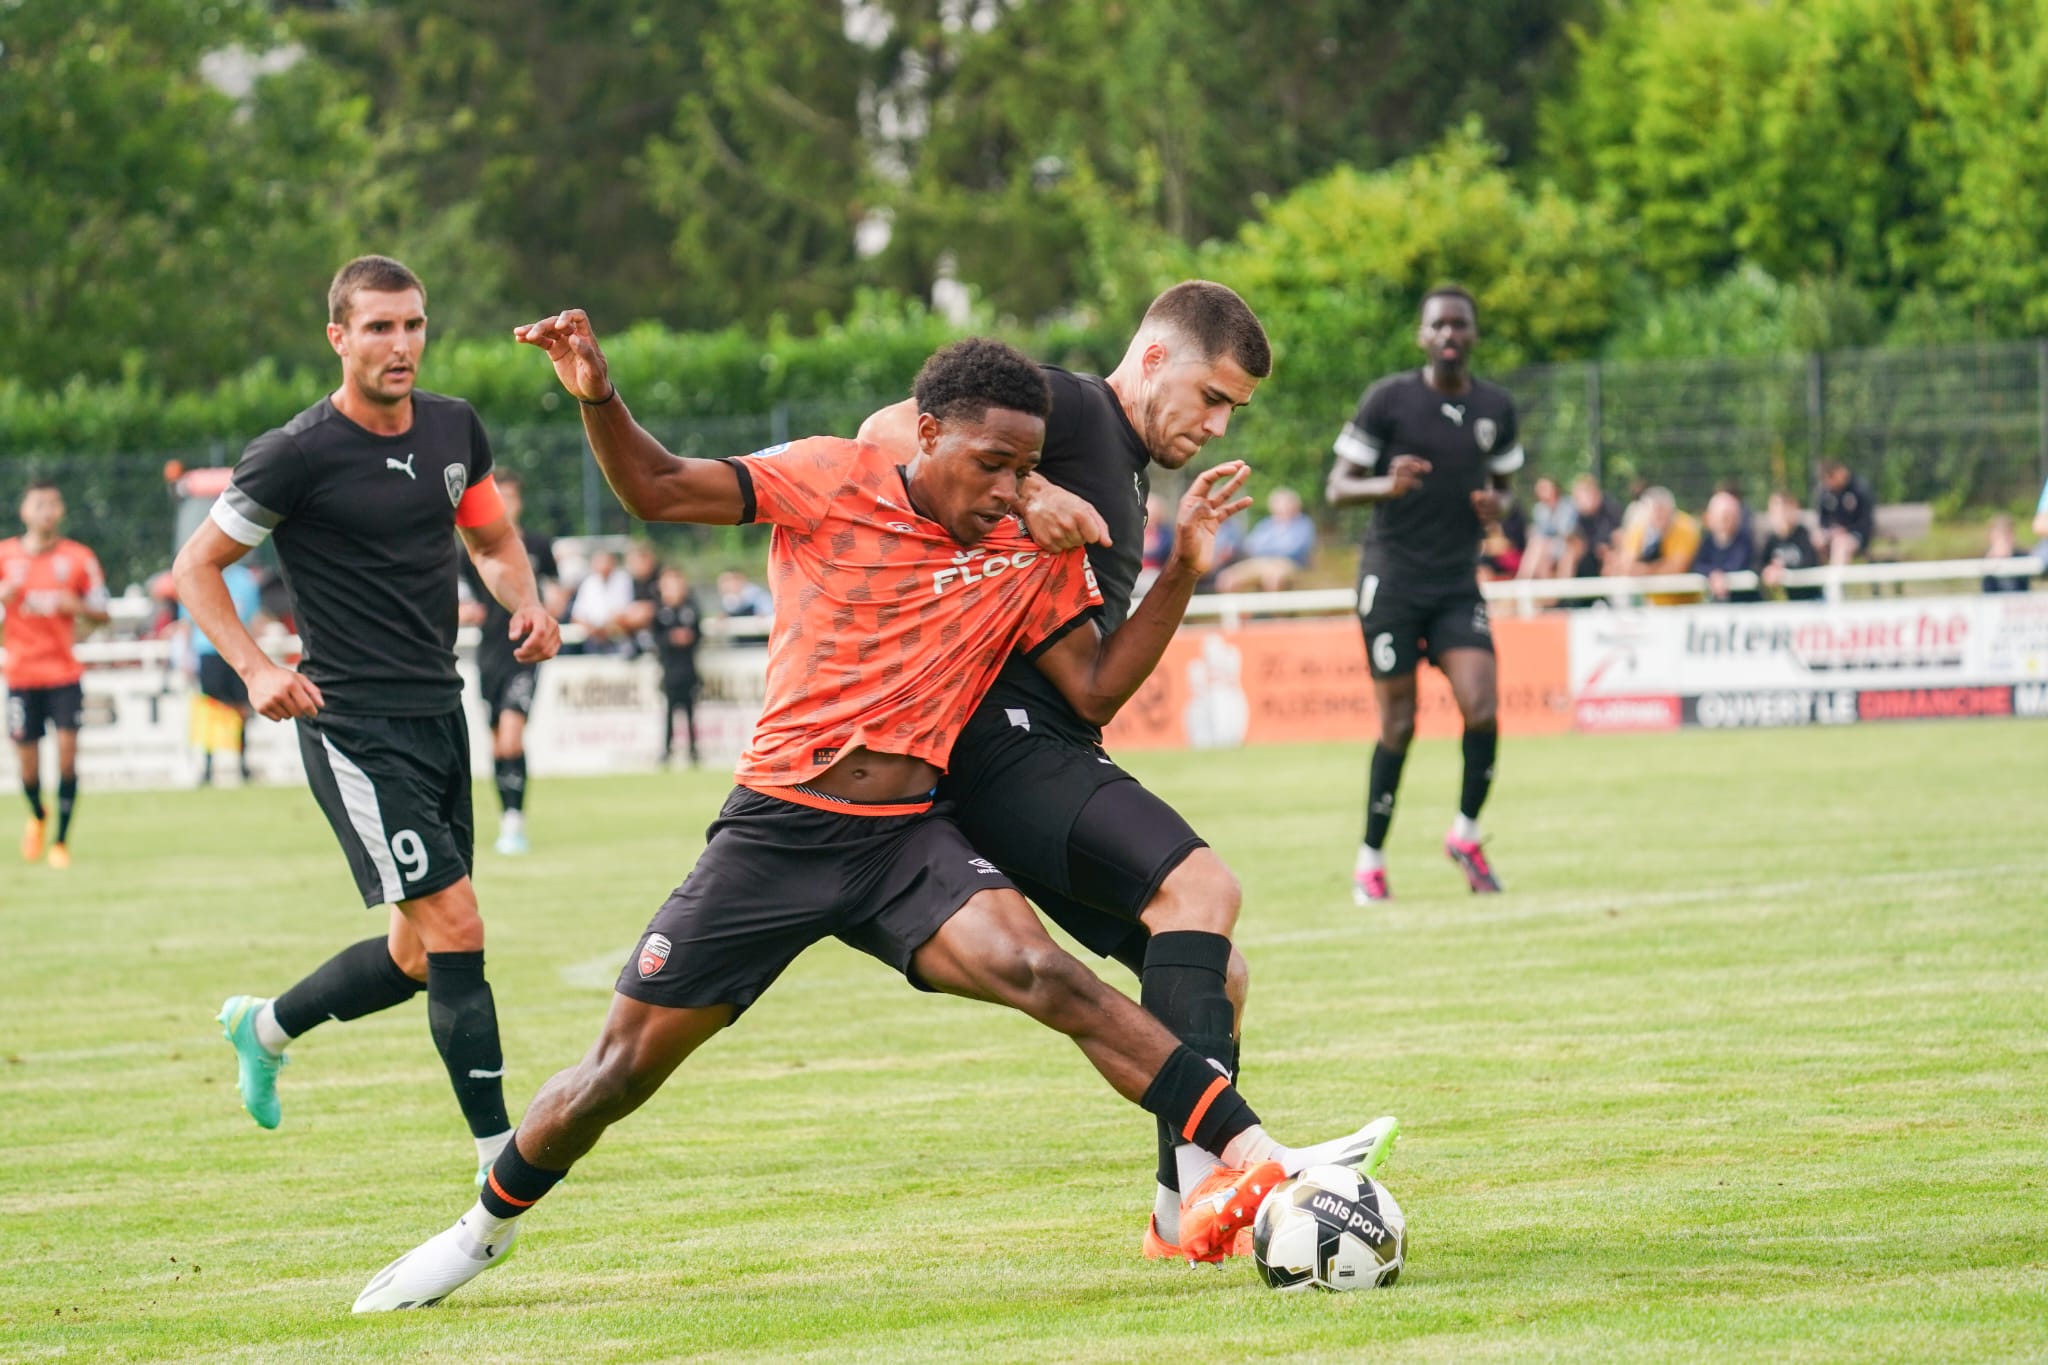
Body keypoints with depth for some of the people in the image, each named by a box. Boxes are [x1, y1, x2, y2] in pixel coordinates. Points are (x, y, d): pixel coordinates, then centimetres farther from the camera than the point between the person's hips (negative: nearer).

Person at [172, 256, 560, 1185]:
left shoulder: (453, 430, 6)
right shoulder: (298, 455, -12)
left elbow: (495, 541, 22)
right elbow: (196, 566, -4)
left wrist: (526, 607, 0)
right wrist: (256, 668, -18)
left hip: (438, 715, 7)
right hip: (353, 725, -7)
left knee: (422, 955, 13)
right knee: (453, 928, -15)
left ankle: (265, 1026, 39)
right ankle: (502, 1158, -9)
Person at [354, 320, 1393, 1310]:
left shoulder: (1033, 550, 5)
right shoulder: (833, 481, -4)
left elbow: (1096, 691, 2)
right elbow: (655, 490, -6)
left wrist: (1182, 573, -9)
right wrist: (597, 399, -25)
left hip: (907, 838, 1)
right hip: (776, 829, -1)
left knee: (1045, 974, -26)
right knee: (625, 1064, 3)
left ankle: (1251, 1157, -34)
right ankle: (486, 1228, 28)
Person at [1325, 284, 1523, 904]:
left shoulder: (1496, 408, 6)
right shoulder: (1388, 399, -6)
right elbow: (1338, 487, -4)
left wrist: (1493, 506, -5)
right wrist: (1388, 485, -25)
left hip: (1458, 586, 3)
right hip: (1392, 580, -3)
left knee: (1482, 707, -15)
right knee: (1399, 724, -2)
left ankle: (1466, 834, 7)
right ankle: (1370, 861, 14)